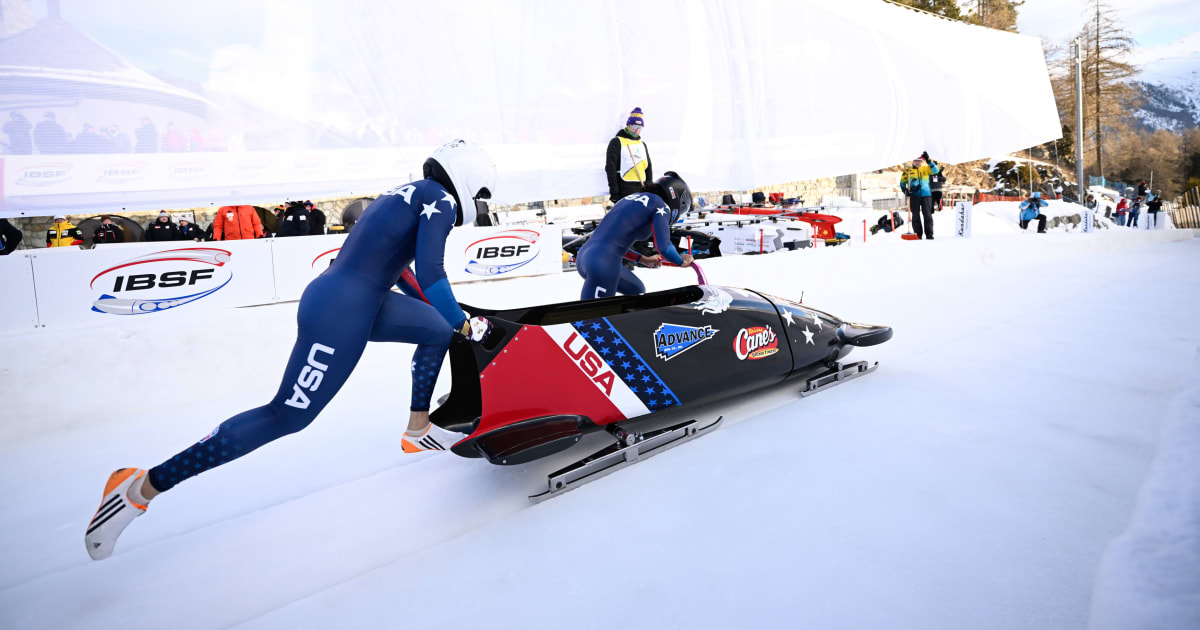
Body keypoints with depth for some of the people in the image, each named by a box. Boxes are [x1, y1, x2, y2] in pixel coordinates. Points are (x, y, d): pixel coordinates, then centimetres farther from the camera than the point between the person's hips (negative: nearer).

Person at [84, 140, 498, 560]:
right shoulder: (439, 197, -7)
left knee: (437, 330, 19)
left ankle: (417, 432, 26)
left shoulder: (414, 194, 21)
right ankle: (142, 487, 4)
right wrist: (463, 324, -5)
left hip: (358, 302, 10)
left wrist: (449, 313, 32)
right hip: (341, 312, -10)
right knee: (287, 416, -5)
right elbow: (430, 273, -17)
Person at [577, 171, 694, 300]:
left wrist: (643, 259, 35)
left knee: (637, 291, 26)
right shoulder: (661, 205, 1)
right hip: (603, 263, -9)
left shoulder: (634, 199, 24)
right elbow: (663, 247, -10)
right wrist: (682, 262, 10)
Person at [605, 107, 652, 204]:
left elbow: (648, 168, 24)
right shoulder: (617, 142, 1)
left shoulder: (642, 145, 20)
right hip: (623, 192, -6)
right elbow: (610, 167, -6)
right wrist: (614, 192, -13)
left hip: (641, 191, 6)